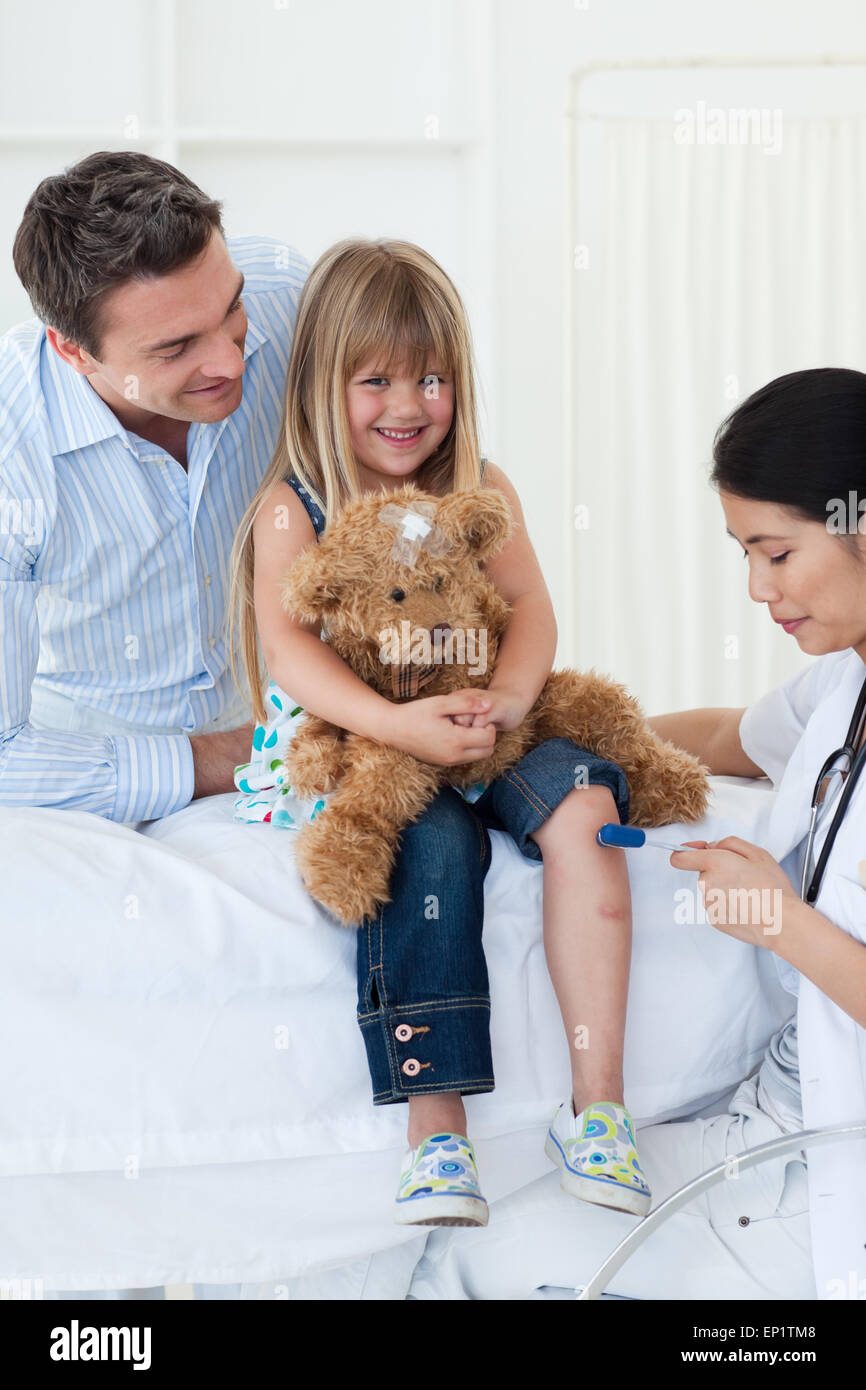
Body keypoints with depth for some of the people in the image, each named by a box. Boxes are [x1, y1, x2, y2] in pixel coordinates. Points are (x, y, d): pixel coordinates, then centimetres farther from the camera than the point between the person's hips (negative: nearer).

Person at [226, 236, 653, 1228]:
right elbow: (290, 647, -14)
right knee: (433, 841, -34)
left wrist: (509, 695, -25)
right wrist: (397, 724, -31)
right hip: (348, 745, -3)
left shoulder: (482, 493, 10)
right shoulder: (292, 509, -2)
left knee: (582, 797, -27)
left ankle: (597, 1099, -26)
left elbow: (530, 609, -1)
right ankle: (434, 1125, -31)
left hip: (475, 738, 3)